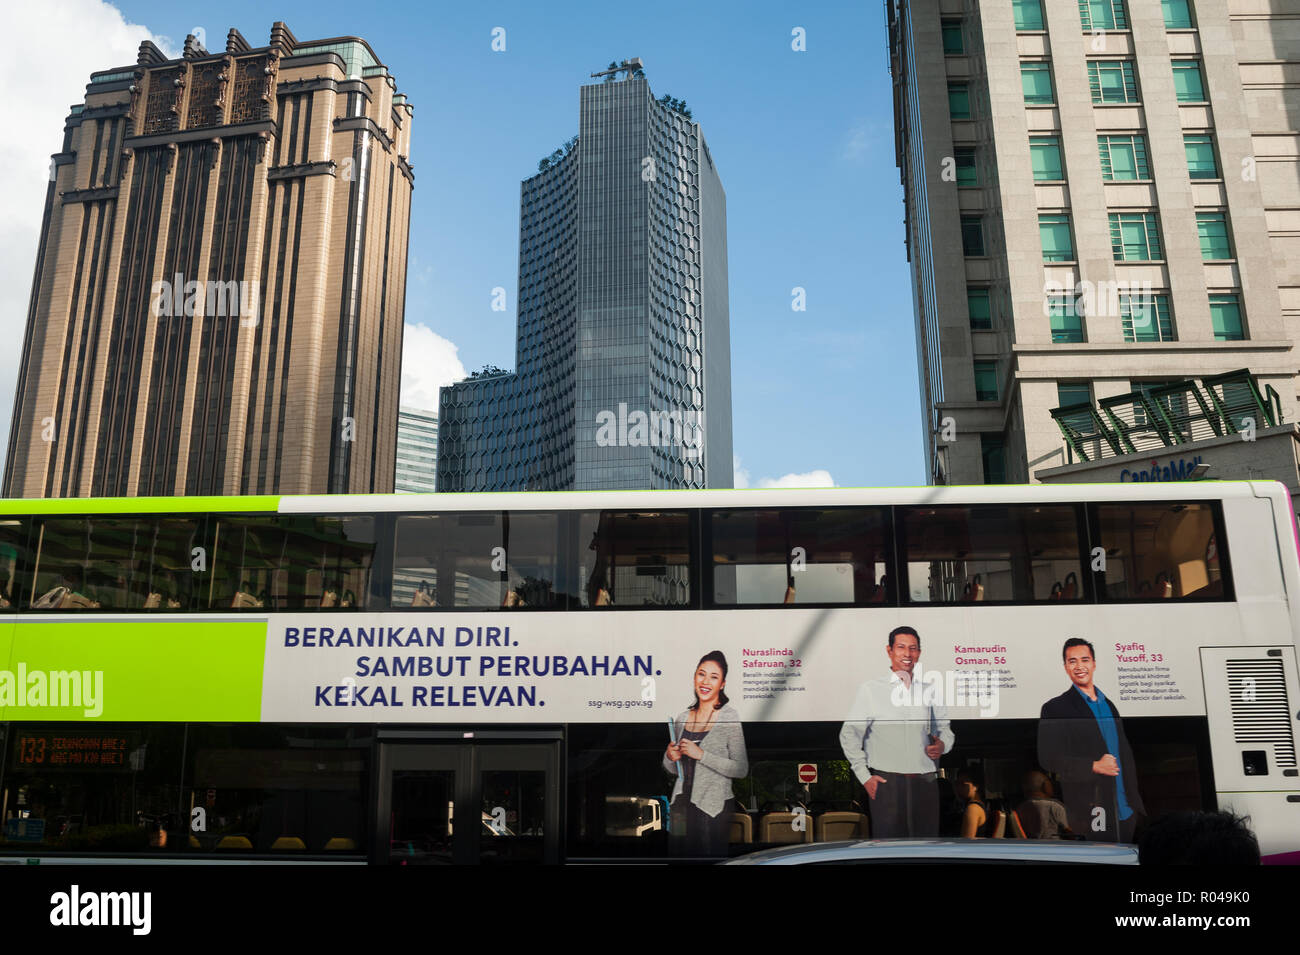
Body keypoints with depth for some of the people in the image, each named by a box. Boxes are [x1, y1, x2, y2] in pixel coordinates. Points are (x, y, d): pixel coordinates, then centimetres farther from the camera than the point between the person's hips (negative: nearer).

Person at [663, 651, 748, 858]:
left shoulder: (730, 717, -7)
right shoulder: (682, 718, 9)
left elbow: (741, 769, -13)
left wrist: (701, 755, -19)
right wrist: (669, 756, -4)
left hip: (714, 806, -5)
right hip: (682, 802, 5)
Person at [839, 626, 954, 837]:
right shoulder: (871, 689, 2)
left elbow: (944, 729, 23)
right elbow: (849, 734, 3)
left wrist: (942, 744, -1)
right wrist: (865, 777, -3)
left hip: (925, 782, 4)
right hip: (886, 782, -3)